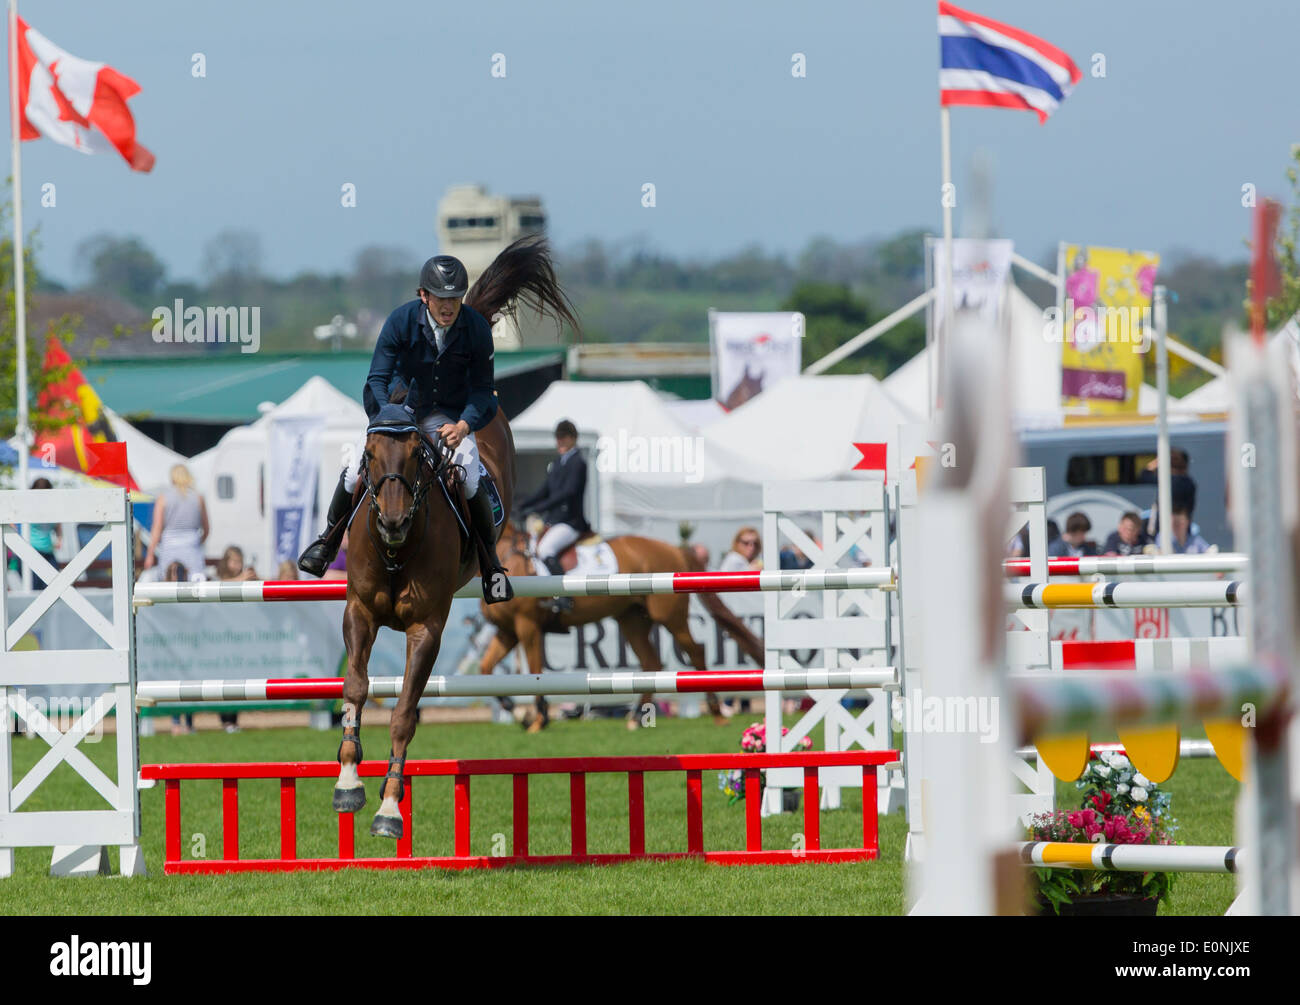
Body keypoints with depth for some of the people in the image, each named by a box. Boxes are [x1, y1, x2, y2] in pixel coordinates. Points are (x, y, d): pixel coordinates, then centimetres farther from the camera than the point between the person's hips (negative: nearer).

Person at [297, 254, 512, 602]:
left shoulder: (477, 328, -17)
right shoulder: (401, 321, -19)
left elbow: (483, 390, -10)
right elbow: (377, 380, -16)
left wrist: (463, 426, -28)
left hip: (452, 417, -1)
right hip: (400, 406, 1)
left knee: (470, 482, -22)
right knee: (357, 468, -16)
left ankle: (491, 563, 0)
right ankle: (328, 540, 12)